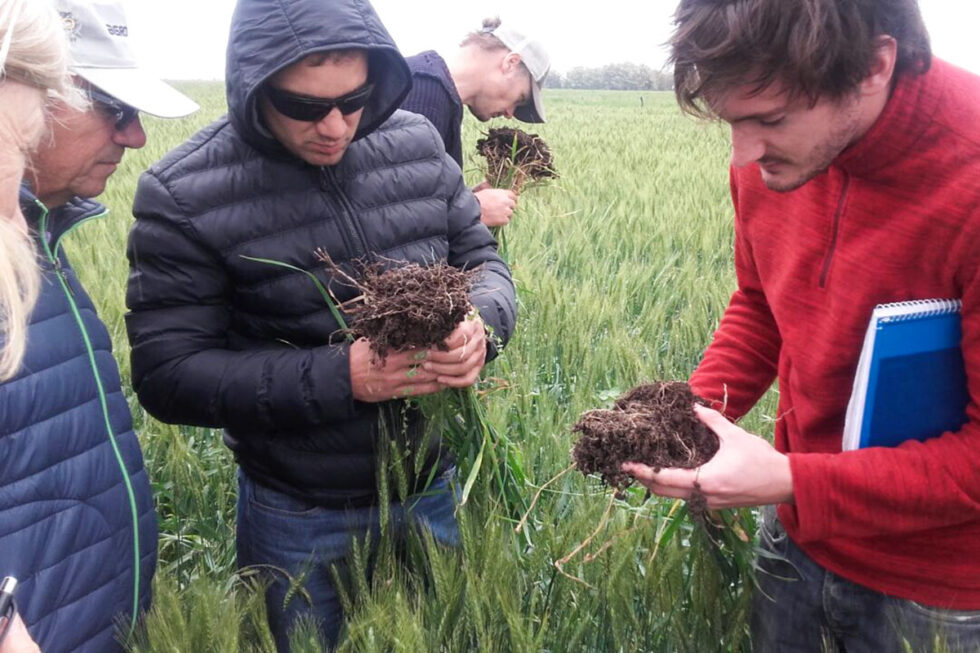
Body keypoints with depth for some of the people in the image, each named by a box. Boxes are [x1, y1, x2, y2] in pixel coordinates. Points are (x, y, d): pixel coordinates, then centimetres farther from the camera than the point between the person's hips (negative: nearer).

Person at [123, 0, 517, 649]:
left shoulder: (417, 142, -6)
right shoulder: (183, 195, -17)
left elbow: (481, 259, 4)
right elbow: (168, 373, -18)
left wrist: (482, 321, -20)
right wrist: (340, 377, -28)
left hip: (432, 490, 4)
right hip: (298, 519, -3)